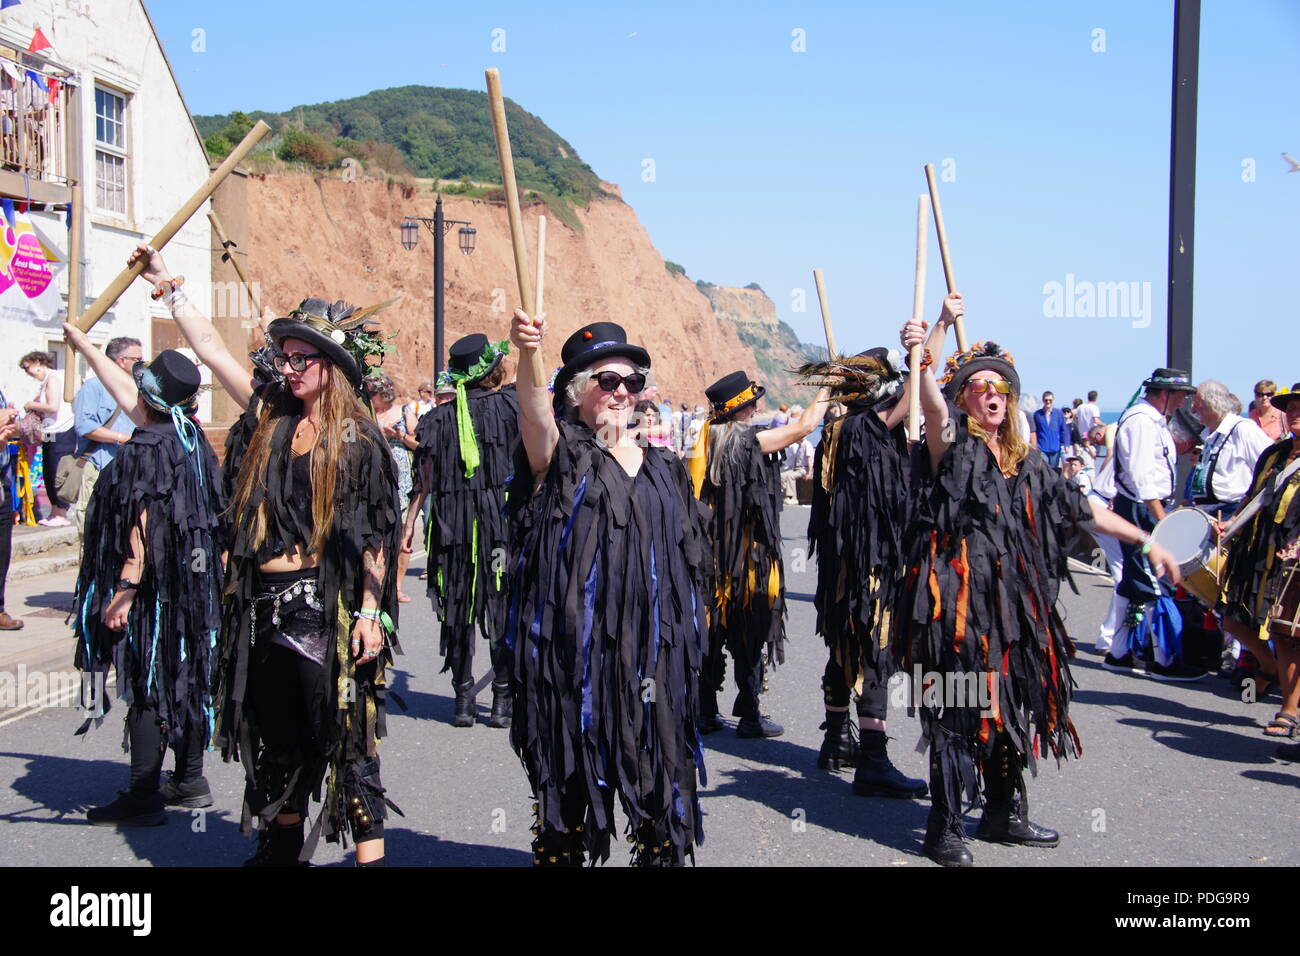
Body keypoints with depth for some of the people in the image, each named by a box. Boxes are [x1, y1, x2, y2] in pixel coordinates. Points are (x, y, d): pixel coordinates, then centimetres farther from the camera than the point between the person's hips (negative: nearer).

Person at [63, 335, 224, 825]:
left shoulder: (146, 450, -17)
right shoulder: (189, 438, 8)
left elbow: (143, 527, -22)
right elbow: (123, 390, 22)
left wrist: (124, 591, -23)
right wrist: (83, 344, 32)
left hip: (154, 587, -9)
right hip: (191, 581, 9)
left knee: (146, 686, -3)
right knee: (185, 679, 15)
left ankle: (143, 797, 3)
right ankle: (190, 780, 25)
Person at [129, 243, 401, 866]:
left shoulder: (355, 439, -5)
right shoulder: (269, 419, 9)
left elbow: (377, 535, -8)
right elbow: (212, 349, 16)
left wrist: (371, 611, -14)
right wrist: (169, 288, 18)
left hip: (324, 605, -6)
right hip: (262, 605, 6)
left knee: (344, 734, -5)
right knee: (276, 737, 17)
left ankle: (370, 857, 0)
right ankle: (282, 845, 33)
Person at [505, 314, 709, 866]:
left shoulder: (662, 468, 14)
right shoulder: (561, 456, 0)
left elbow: (688, 558, 20)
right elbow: (535, 416, -24)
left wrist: (689, 639, 15)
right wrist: (527, 356, -44)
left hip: (653, 651, 4)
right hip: (576, 650, -4)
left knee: (662, 777, 7)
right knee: (570, 776, 3)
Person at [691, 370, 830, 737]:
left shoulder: (707, 438, 5)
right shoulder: (750, 441, -13)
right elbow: (804, 425, -7)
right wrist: (826, 392, 5)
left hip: (708, 551, 6)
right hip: (745, 554, -6)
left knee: (710, 628, 12)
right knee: (748, 633, 3)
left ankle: (706, 711, 17)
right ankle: (749, 714, 8)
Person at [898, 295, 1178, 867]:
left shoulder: (1026, 461, 16)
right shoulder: (951, 445, -1)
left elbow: (1082, 510, 22)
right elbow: (930, 399, -21)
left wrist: (1148, 543, 21)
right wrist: (941, 328, -35)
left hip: (1012, 601, 6)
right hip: (957, 598, -6)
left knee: (1009, 706, 13)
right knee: (957, 710, -7)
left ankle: (1004, 815, 28)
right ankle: (944, 831, 1)